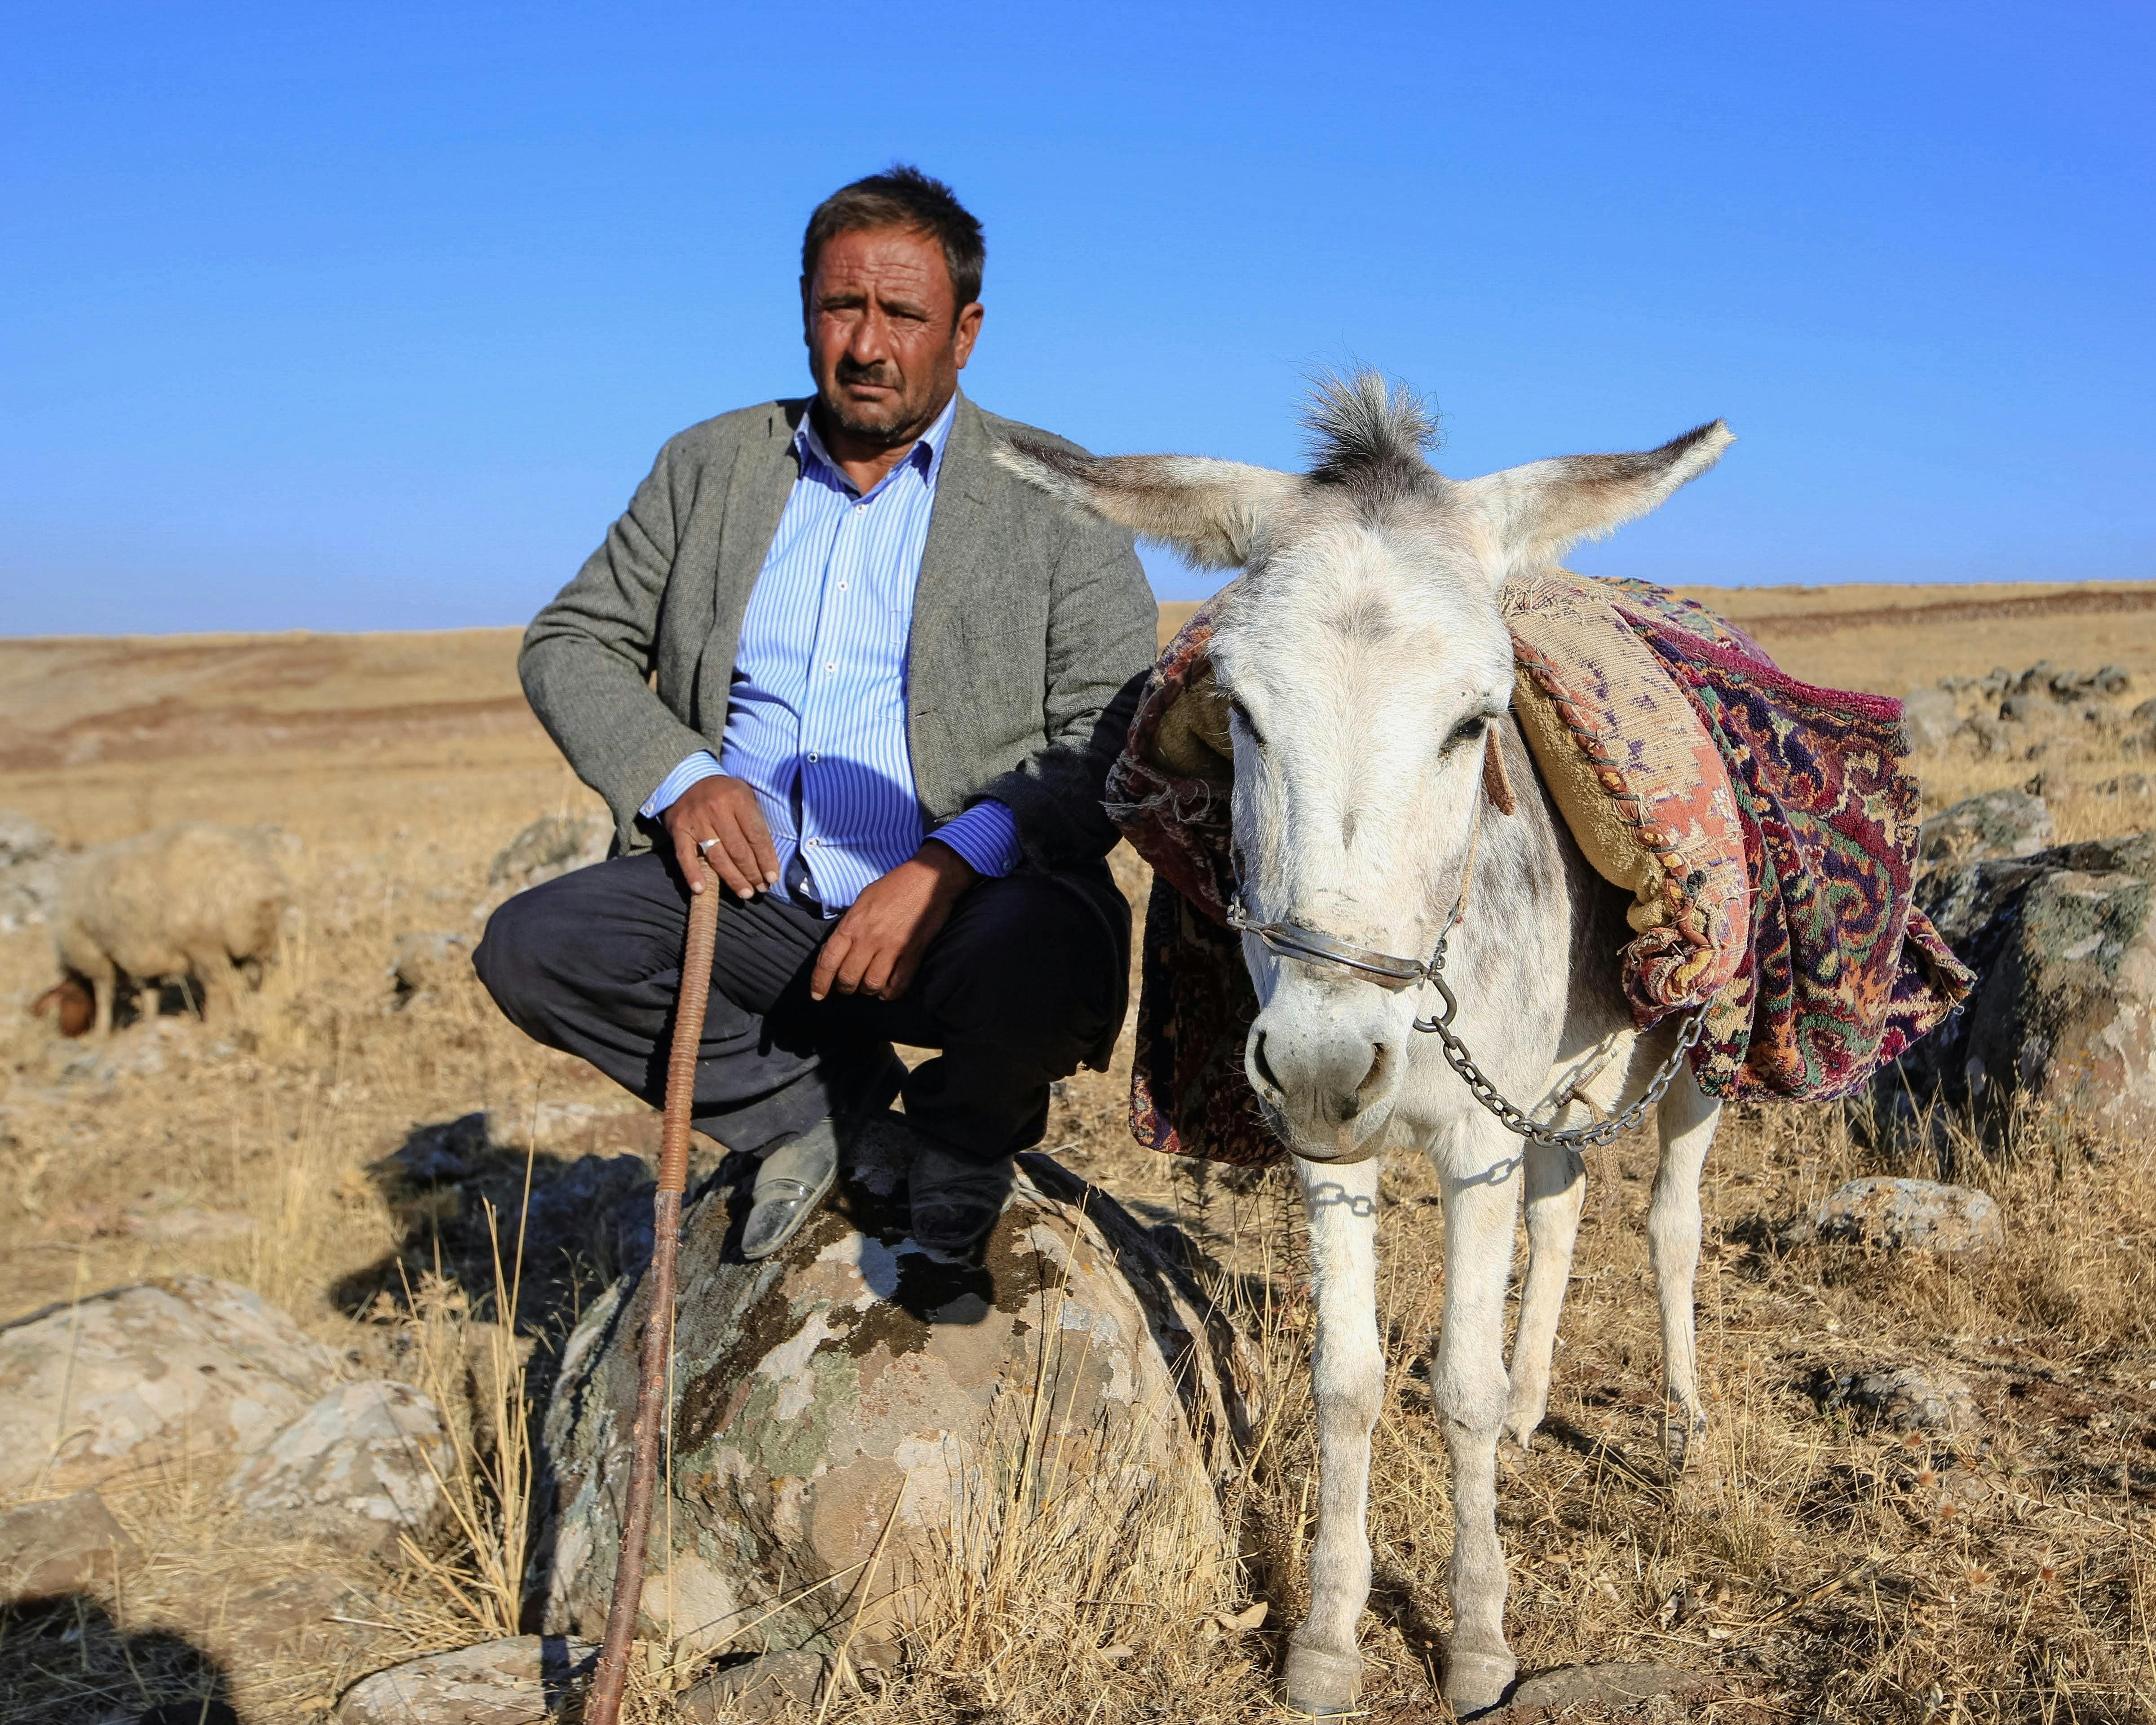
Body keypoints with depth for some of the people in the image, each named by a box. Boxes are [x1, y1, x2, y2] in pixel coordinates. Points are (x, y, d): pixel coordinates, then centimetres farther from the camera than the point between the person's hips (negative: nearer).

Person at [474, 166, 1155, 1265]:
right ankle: (818, 1097, 4)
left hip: (964, 914, -3)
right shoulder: (710, 466, 13)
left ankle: (965, 1129, 4)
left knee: (1052, 960, -35)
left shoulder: (1056, 497, 3)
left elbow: (1119, 745, -6)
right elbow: (571, 644, 14)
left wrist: (946, 867, -22)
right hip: (751, 904, 3)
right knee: (530, 947, -19)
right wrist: (677, 778, -7)